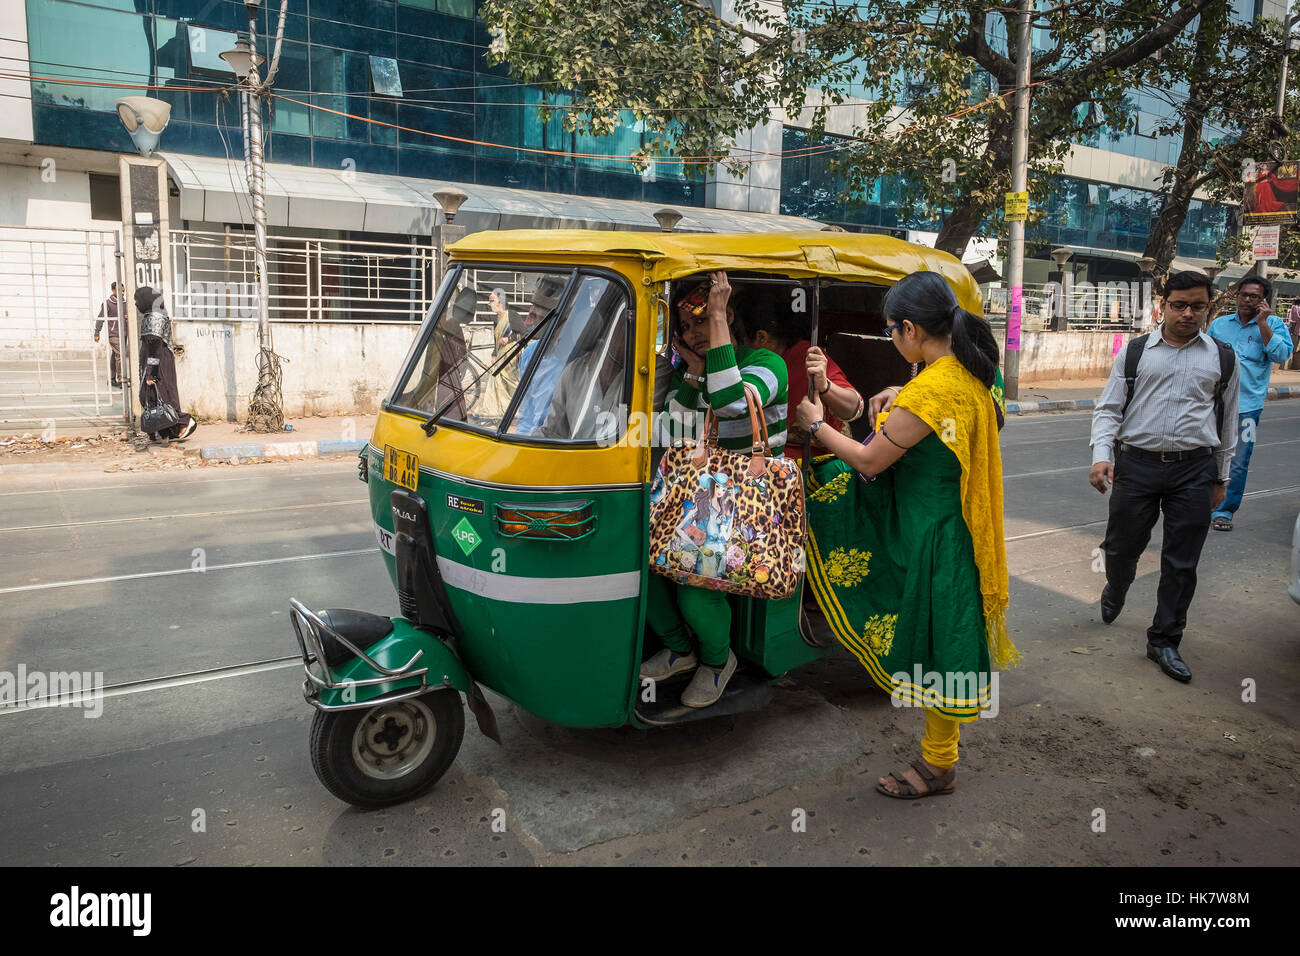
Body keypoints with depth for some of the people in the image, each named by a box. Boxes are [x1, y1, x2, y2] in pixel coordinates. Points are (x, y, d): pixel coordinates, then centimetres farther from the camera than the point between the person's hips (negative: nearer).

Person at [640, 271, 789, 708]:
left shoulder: (767, 363, -8)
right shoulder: (685, 373, 11)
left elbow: (731, 400, -31)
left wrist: (717, 317, -25)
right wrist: (694, 372, -11)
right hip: (697, 500, 6)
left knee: (695, 586, -25)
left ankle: (718, 659, 8)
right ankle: (679, 648, 10)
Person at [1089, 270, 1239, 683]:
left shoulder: (1222, 358, 8)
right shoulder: (1135, 352, 3)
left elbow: (1228, 421, 14)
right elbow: (1108, 409, 2)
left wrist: (1220, 478, 15)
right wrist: (1101, 456, -12)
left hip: (1195, 469, 1)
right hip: (1137, 464, -1)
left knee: (1182, 563, 4)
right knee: (1121, 548, 9)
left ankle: (1164, 640, 20)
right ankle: (1115, 591, 44)